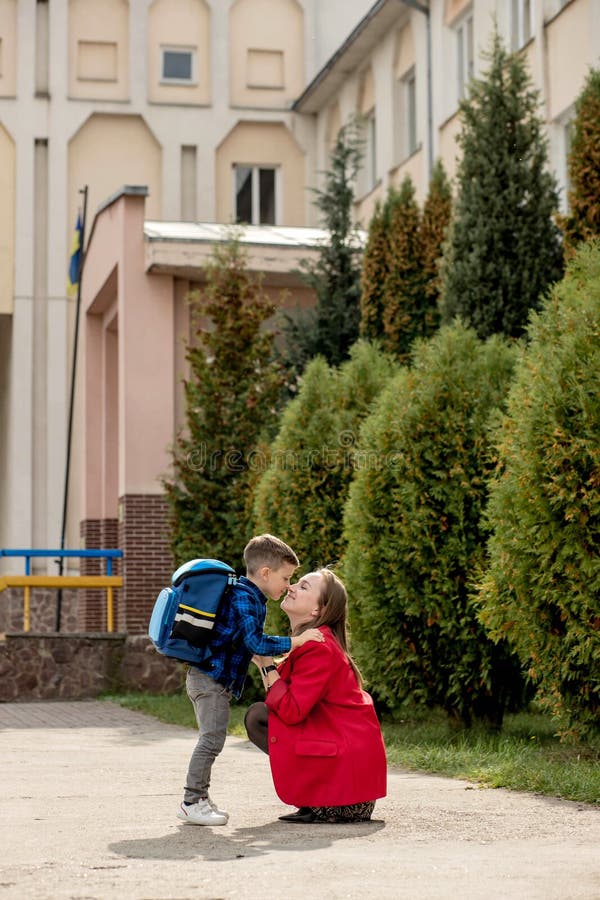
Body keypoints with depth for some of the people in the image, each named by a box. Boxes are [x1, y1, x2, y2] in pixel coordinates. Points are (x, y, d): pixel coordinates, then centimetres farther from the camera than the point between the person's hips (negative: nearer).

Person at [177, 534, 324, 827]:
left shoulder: (251, 597, 14)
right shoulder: (243, 598, -18)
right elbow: (255, 641, -27)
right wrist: (296, 641, -25)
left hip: (214, 679, 11)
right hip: (211, 680, -11)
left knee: (211, 740, 15)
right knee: (212, 739, -10)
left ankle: (200, 797, 23)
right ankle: (191, 803, -5)